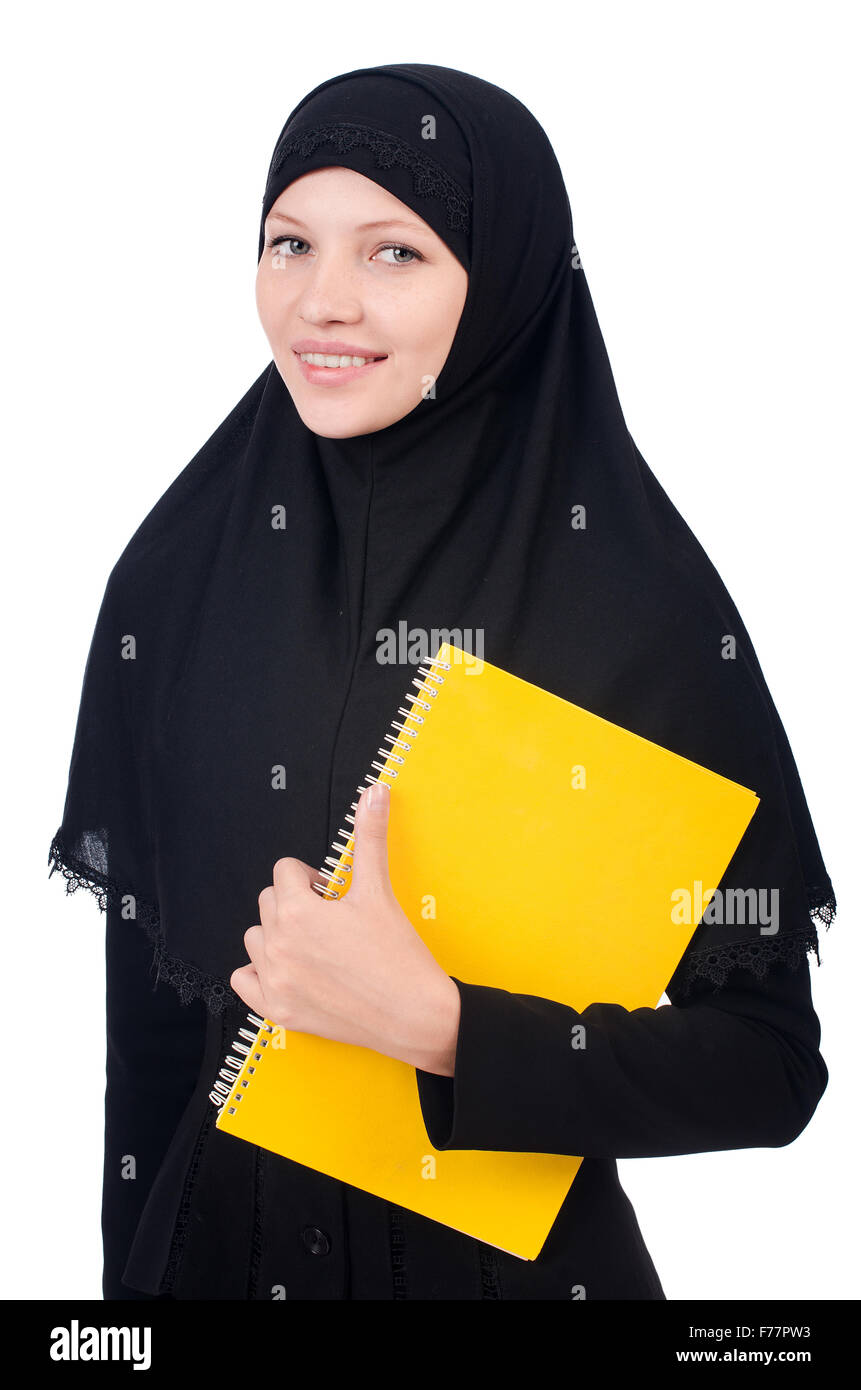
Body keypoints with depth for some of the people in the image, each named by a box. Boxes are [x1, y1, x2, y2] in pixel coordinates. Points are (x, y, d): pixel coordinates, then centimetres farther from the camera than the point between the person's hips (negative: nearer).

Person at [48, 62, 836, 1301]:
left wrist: (435, 1024, -23)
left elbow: (770, 1067, -14)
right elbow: (148, 1007, 0)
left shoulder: (646, 598, -15)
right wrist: (132, 1271, 3)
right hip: (223, 1241, 3)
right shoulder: (180, 570, -6)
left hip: (522, 1250, -2)